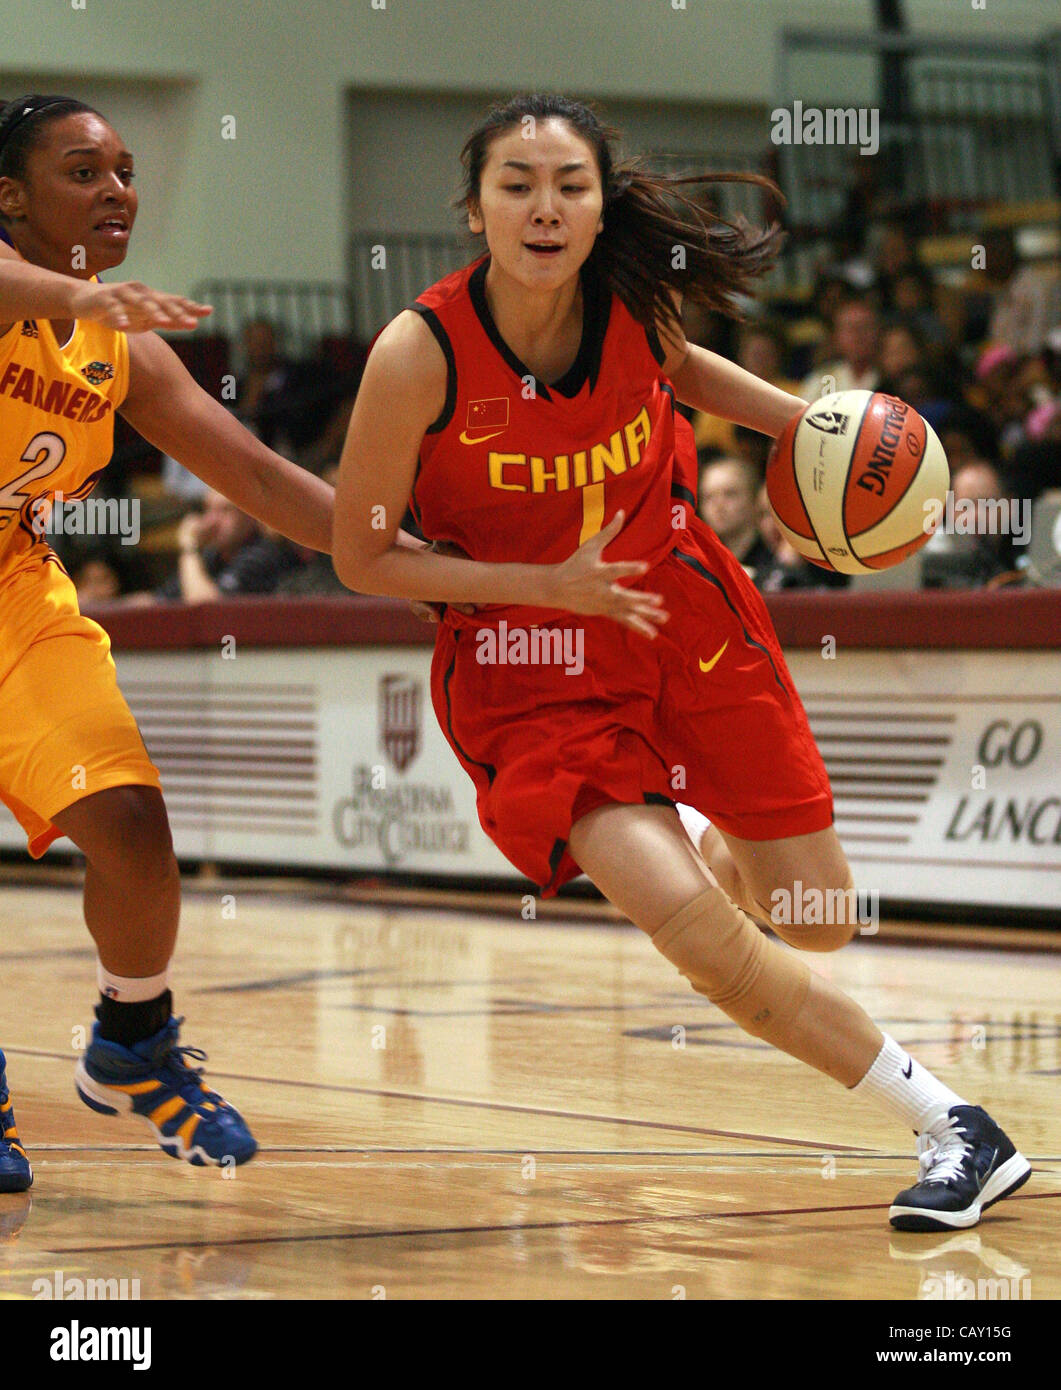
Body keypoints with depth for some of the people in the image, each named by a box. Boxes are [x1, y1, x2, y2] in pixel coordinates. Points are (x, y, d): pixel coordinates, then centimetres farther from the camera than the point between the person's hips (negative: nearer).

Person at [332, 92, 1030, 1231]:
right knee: (693, 930, -21)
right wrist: (551, 585, -21)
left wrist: (808, 419, 0)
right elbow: (362, 558, -12)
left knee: (817, 925, 10)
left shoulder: (636, 302, -12)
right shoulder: (420, 354, -22)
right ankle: (947, 1126, -7)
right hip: (528, 666, -4)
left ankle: (697, 839, 47)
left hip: (684, 618, 4)